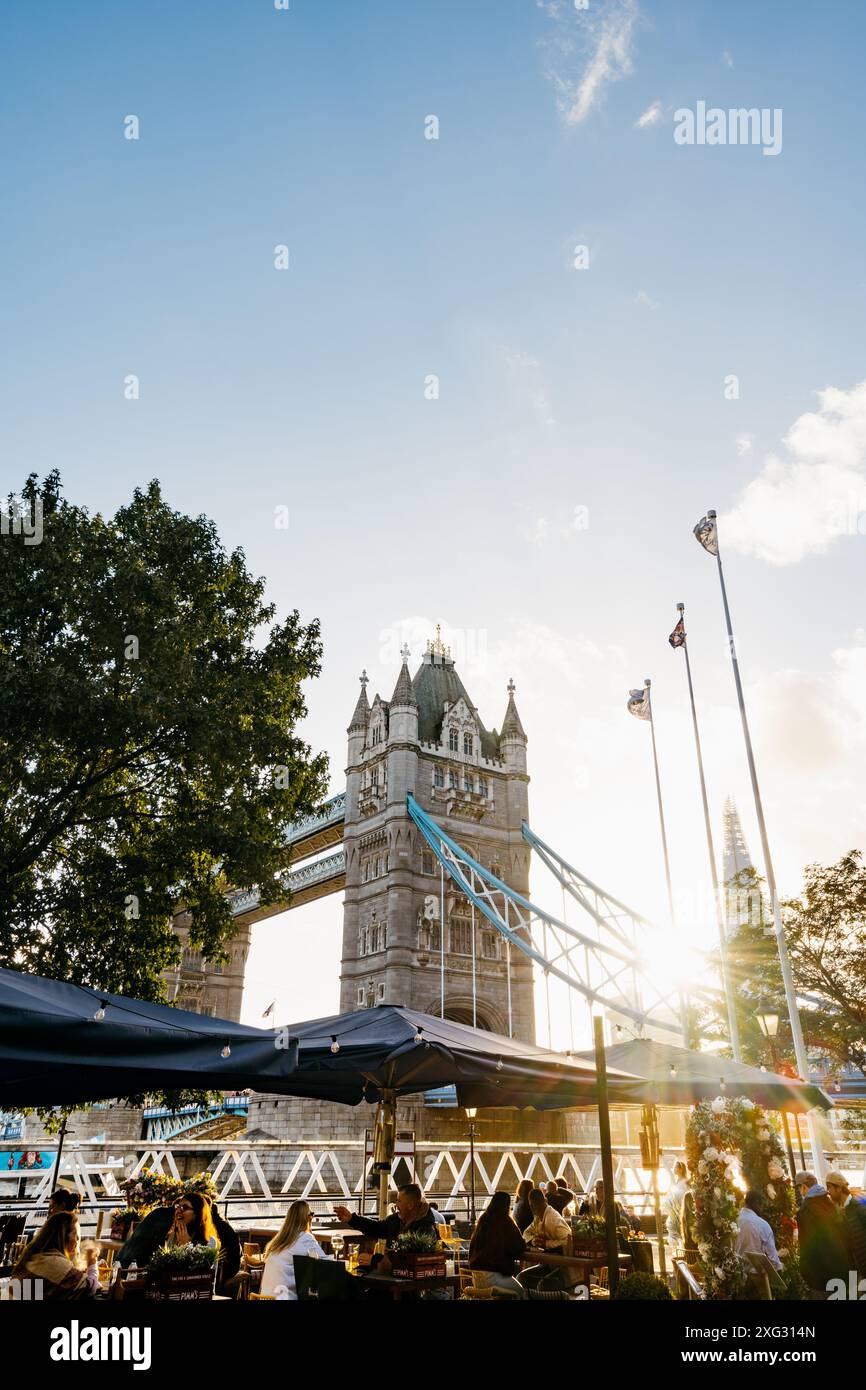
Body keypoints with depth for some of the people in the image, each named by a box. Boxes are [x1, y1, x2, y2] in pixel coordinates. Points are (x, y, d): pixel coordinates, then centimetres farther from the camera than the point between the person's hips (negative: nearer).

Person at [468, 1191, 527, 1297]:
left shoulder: (483, 1220, 8)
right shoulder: (506, 1222, -9)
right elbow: (520, 1246, -3)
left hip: (475, 1270, 6)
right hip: (494, 1273, -6)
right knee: (520, 1292, 11)